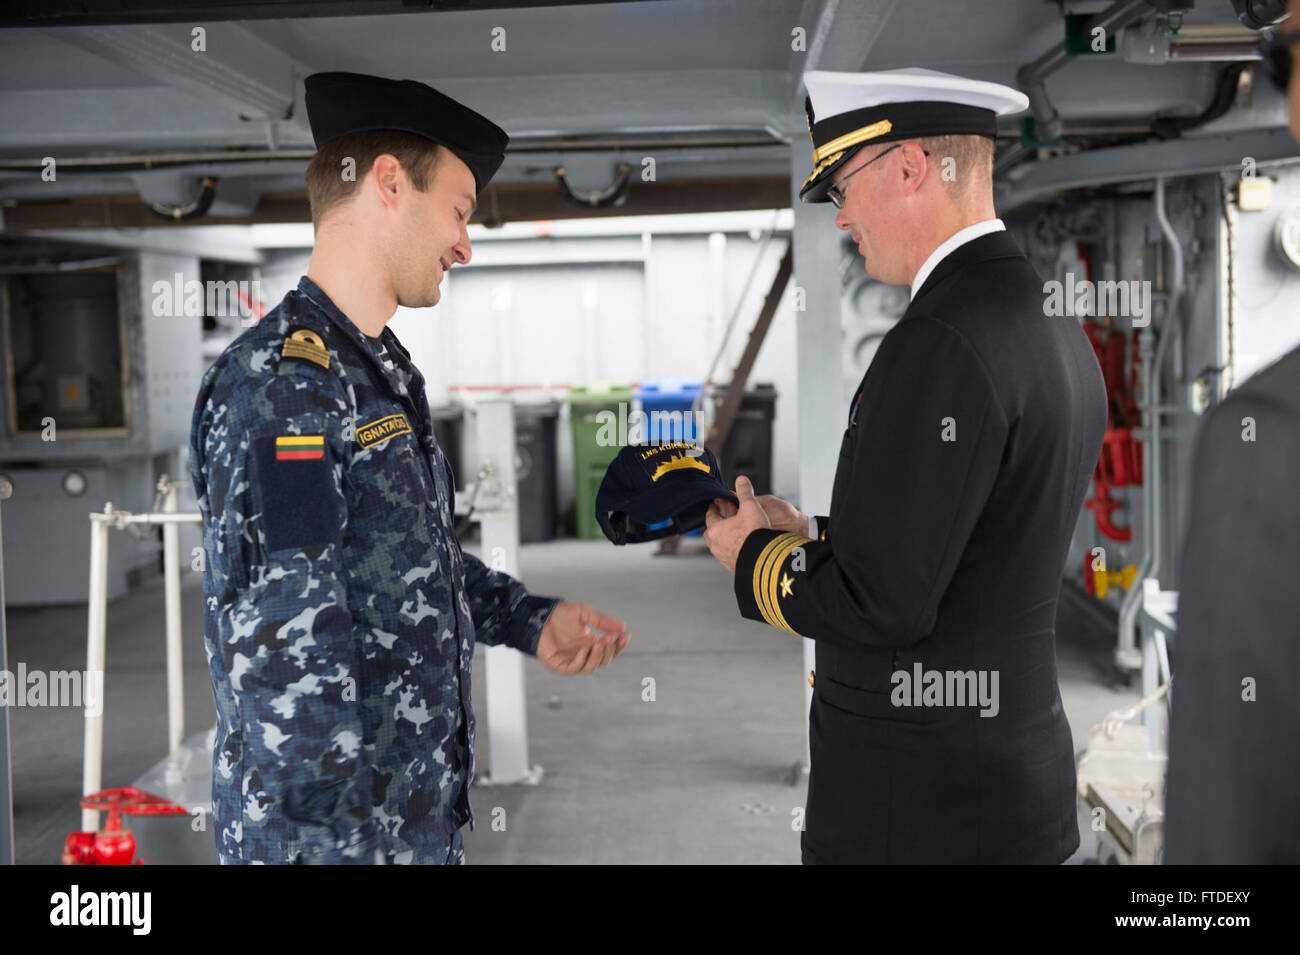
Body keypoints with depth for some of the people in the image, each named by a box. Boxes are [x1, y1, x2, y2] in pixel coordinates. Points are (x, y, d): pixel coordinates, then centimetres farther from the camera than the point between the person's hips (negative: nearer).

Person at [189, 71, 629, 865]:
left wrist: (529, 620, 10)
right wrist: (336, 838, -24)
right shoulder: (281, 381, -20)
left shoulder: (385, 371, 11)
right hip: (333, 828, -9)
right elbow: (285, 653, -24)